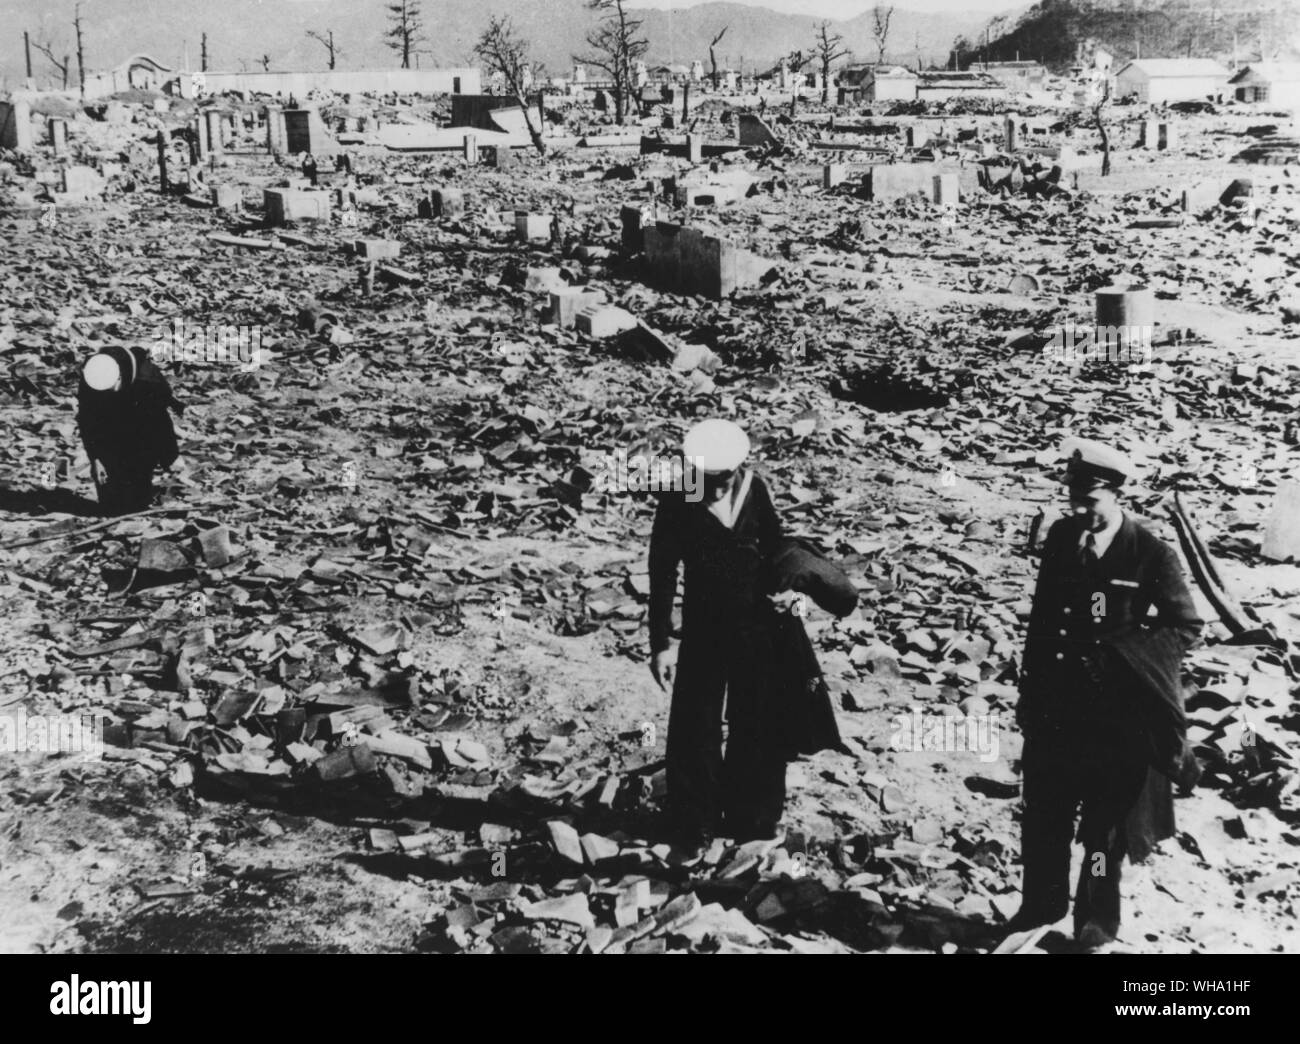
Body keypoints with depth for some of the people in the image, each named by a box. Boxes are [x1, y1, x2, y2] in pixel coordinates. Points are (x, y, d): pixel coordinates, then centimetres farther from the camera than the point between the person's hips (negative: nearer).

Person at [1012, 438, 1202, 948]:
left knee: (1105, 816, 5)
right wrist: (1030, 691, 9)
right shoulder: (1061, 538, 1)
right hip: (1058, 699, 4)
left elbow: (1185, 626, -6)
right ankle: (1042, 902, 30)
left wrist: (1122, 652, -17)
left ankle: (1096, 919, 21)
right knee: (1044, 810, 12)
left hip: (1119, 704, -4)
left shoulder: (1150, 554, -12)